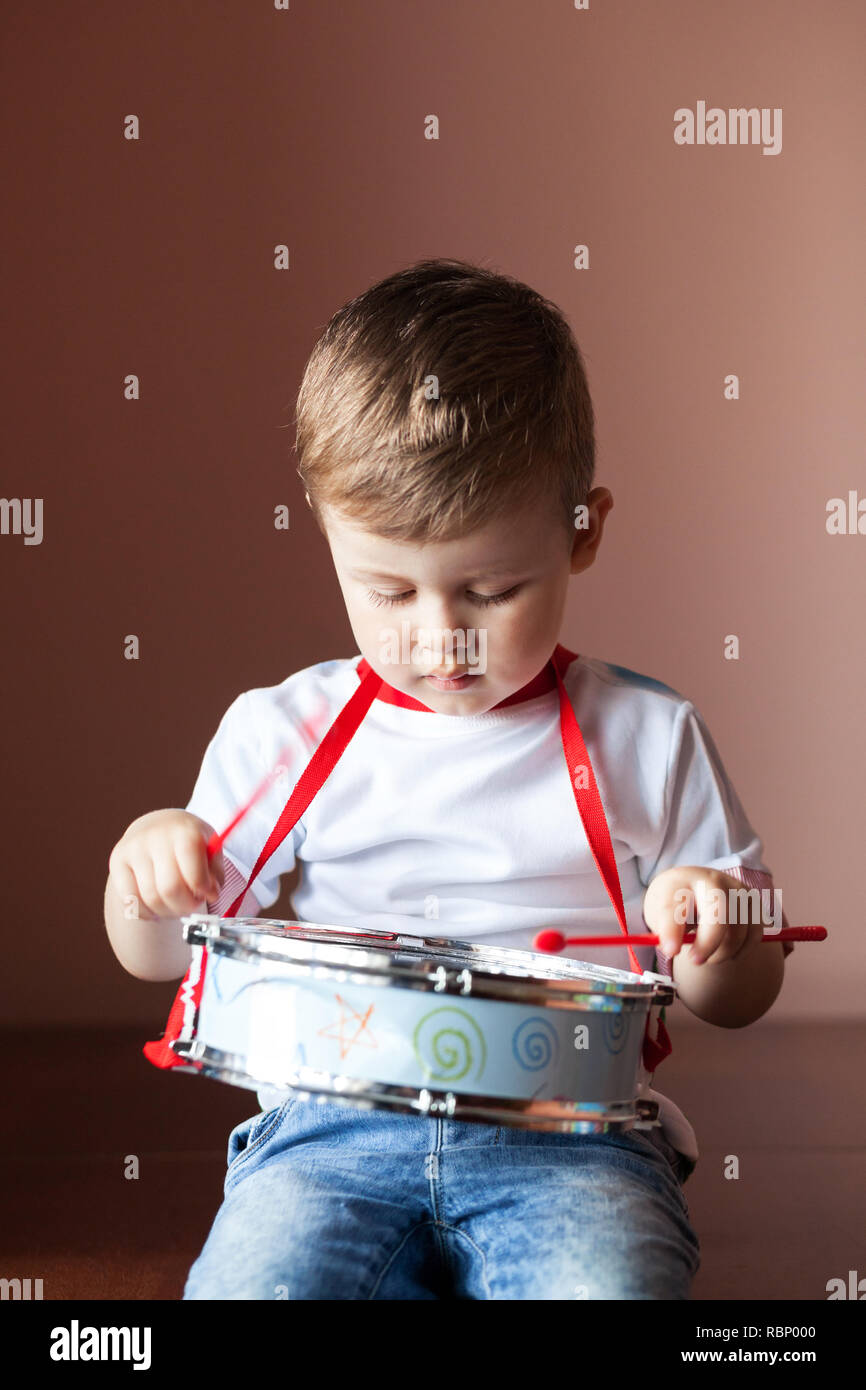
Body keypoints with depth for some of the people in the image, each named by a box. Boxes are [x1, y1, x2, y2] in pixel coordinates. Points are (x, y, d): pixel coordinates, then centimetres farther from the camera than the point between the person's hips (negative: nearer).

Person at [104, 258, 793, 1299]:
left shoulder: (648, 739, 8)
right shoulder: (279, 731, 10)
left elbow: (742, 996, 14)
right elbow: (160, 956, 18)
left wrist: (710, 944, -9)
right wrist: (147, 873, -4)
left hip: (572, 1136, -1)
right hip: (333, 1125, 1)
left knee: (616, 1280, -32)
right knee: (252, 1282, -28)